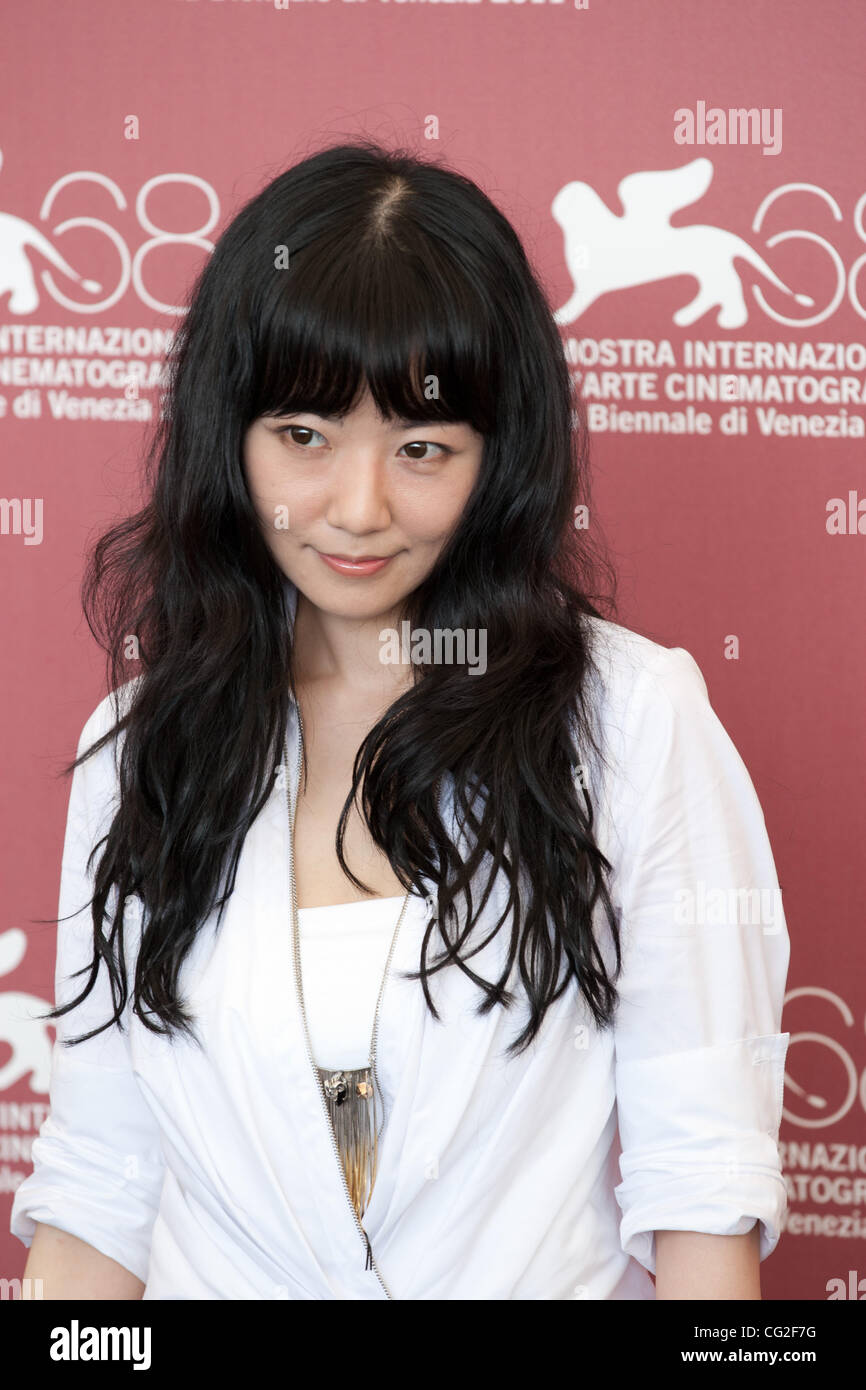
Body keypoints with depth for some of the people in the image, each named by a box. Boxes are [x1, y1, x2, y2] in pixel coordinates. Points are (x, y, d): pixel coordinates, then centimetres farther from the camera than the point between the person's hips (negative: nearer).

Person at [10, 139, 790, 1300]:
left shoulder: (636, 713, -4)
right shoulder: (140, 742, 6)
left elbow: (702, 1175, -6)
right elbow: (99, 1185, 3)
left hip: (550, 1274, -1)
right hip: (209, 1274, 1)